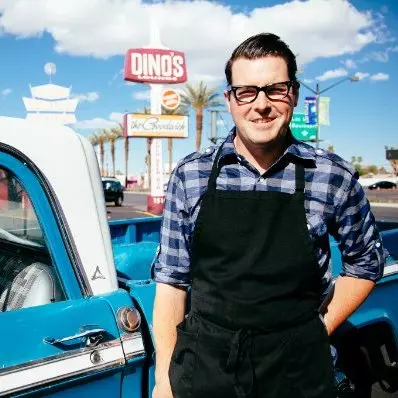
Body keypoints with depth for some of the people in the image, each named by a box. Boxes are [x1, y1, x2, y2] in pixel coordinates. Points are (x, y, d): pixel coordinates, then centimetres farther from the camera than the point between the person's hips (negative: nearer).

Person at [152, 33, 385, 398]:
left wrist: (322, 327, -1)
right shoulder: (190, 175, -4)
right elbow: (171, 279, 0)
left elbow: (366, 261, 8)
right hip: (203, 367, 1)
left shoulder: (334, 177, -6)